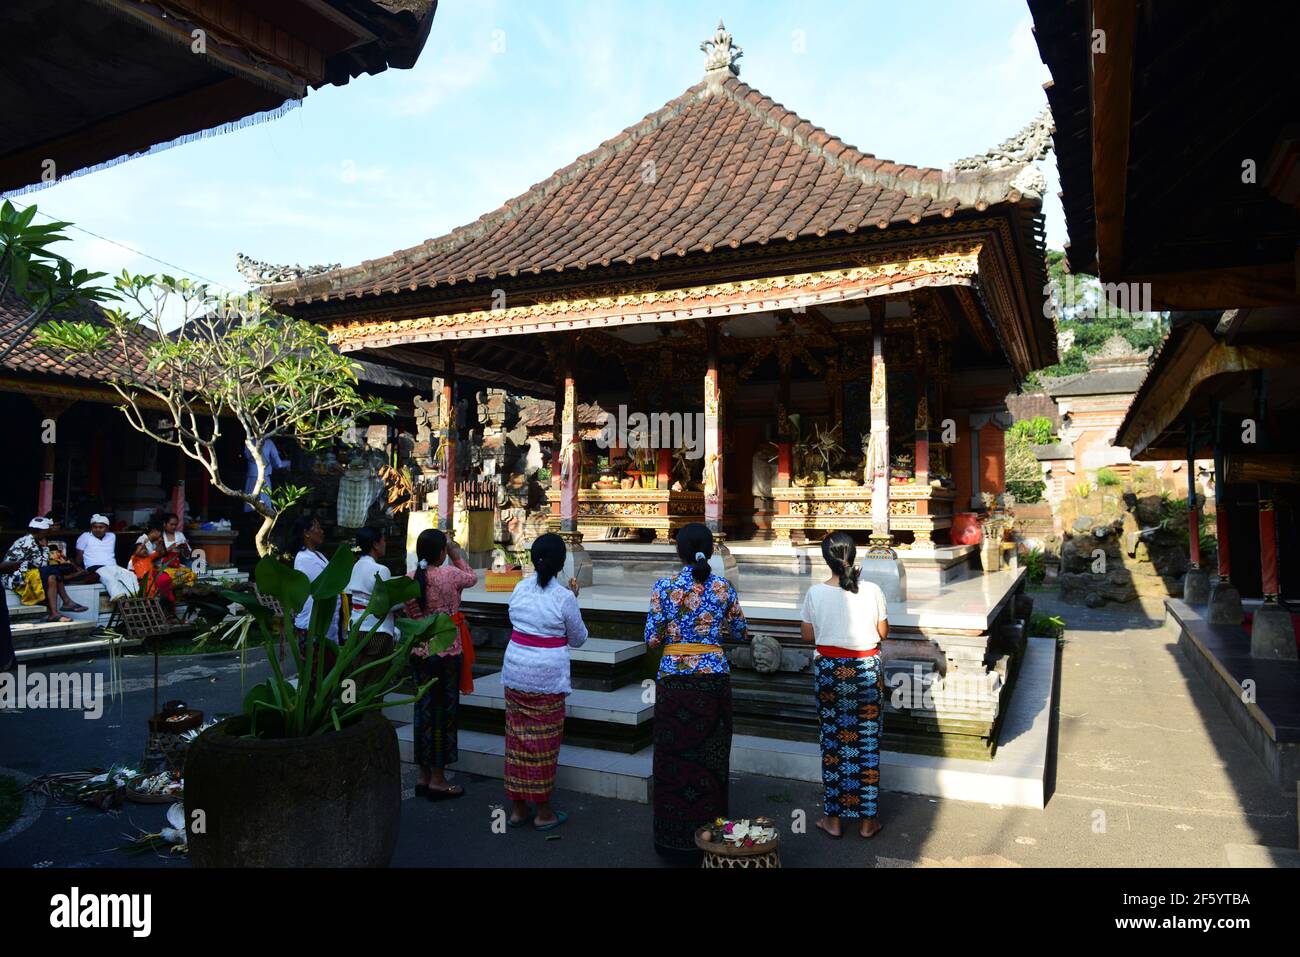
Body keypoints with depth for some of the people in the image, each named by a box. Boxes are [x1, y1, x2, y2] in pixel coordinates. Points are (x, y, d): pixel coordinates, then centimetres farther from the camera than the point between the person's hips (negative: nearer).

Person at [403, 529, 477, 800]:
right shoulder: (448, 574, -15)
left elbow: (411, 614, 9)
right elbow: (472, 578, 6)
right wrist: (457, 553, 15)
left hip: (420, 652, 6)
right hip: (446, 653, -6)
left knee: (424, 710, 13)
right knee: (443, 712, 4)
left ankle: (424, 777, 24)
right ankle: (437, 780, 11)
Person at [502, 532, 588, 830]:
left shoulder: (520, 588, 1)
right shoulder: (563, 597, -12)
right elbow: (578, 639, 0)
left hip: (515, 673, 5)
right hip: (548, 677, -5)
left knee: (517, 739, 13)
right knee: (543, 743, 6)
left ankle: (517, 809, 24)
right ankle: (543, 812, 17)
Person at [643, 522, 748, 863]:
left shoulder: (664, 587, -6)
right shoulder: (723, 587, 1)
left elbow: (652, 639, -6)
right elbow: (741, 634, 12)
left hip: (674, 678, -2)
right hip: (714, 677, 2)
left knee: (674, 760, 8)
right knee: (711, 759, 12)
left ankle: (676, 841, 17)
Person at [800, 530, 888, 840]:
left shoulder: (816, 593, -9)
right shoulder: (872, 591, -10)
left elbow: (808, 635, 1)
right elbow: (883, 632, 0)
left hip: (829, 669, 0)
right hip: (866, 669, 0)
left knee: (833, 743, 11)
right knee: (867, 744, 11)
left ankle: (834, 819, 21)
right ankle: (867, 820, 21)